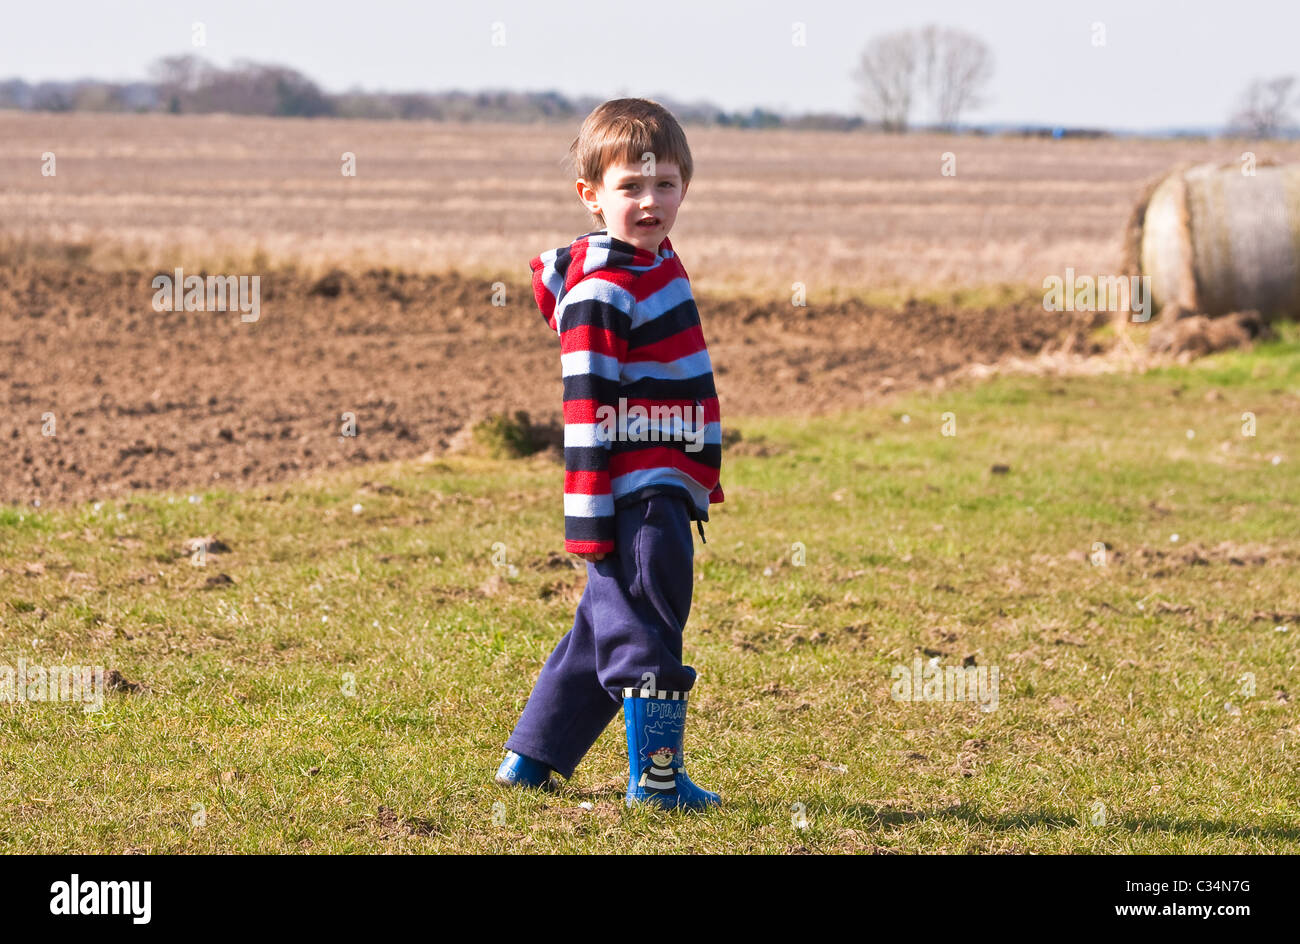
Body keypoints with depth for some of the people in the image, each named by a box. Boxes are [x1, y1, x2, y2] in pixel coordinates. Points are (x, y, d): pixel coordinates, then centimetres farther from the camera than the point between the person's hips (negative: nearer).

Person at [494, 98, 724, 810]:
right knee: (645, 631, -1)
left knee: (607, 628, 18)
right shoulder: (601, 291, -15)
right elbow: (587, 409, -18)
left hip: (667, 489, 10)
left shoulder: (656, 265, 13)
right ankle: (655, 776, 9)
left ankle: (530, 758, 27)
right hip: (637, 496, -10)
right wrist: (589, 515, -20)